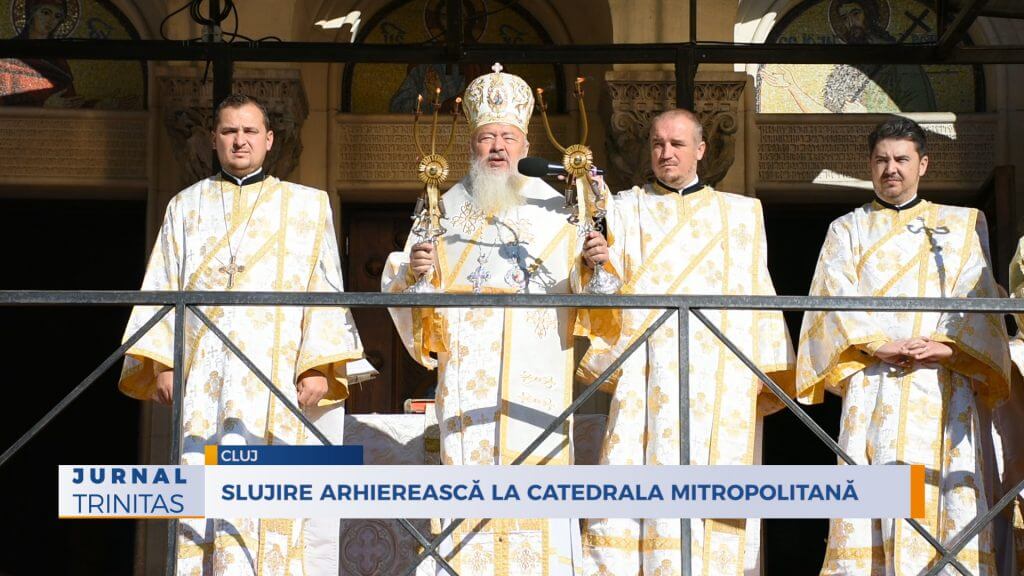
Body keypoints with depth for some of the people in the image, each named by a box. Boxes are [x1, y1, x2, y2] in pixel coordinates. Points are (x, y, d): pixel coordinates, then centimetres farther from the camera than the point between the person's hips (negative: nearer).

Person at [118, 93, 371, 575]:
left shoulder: (306, 206, 12)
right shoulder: (186, 207, 17)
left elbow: (324, 289, 5)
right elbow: (163, 289, 12)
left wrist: (319, 365, -6)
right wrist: (161, 363, -1)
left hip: (275, 369, -2)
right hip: (203, 372, 2)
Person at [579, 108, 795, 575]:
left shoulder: (741, 213, 16)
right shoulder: (626, 208, 12)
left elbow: (757, 293, 13)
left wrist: (768, 368, 5)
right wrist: (597, 262, -23)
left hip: (721, 378, 2)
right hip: (648, 375, -1)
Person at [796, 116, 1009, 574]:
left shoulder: (963, 225, 19)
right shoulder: (848, 230, 17)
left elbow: (977, 296, 7)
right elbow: (837, 298, 3)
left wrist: (947, 345, -11)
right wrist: (879, 345, -13)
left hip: (944, 385, 1)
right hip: (873, 384, -1)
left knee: (951, 498, -9)